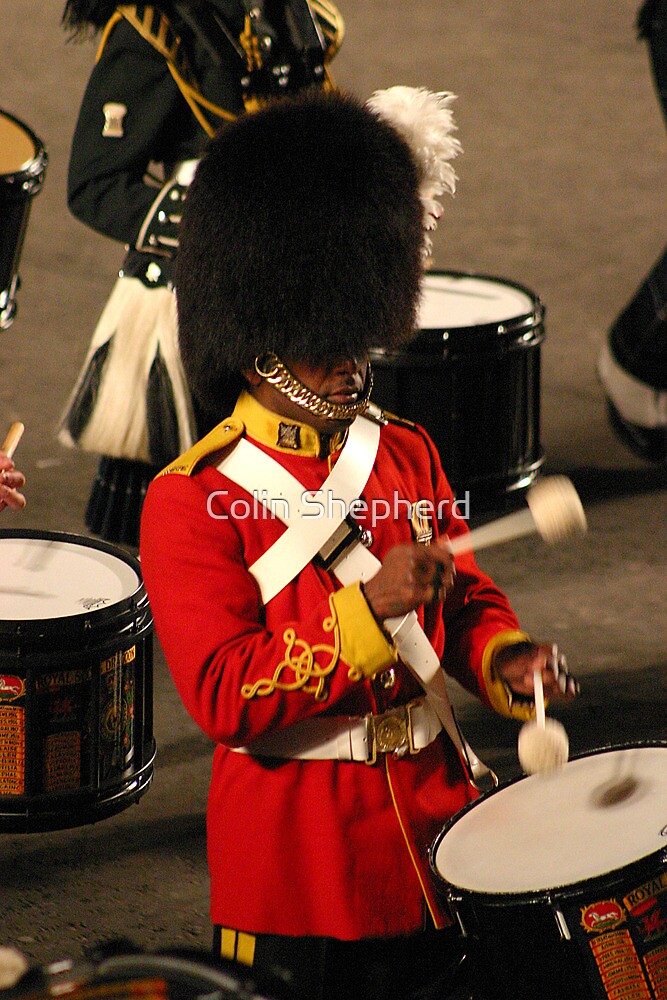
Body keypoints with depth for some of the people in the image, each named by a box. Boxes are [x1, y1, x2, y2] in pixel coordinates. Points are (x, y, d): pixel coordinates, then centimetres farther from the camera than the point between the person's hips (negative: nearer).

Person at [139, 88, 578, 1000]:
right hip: (298, 871, -5)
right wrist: (370, 608, -26)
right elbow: (224, 699, -20)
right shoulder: (191, 503, -13)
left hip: (438, 822, 5)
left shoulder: (407, 455, 6)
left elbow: (467, 598, 17)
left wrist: (503, 659, -6)